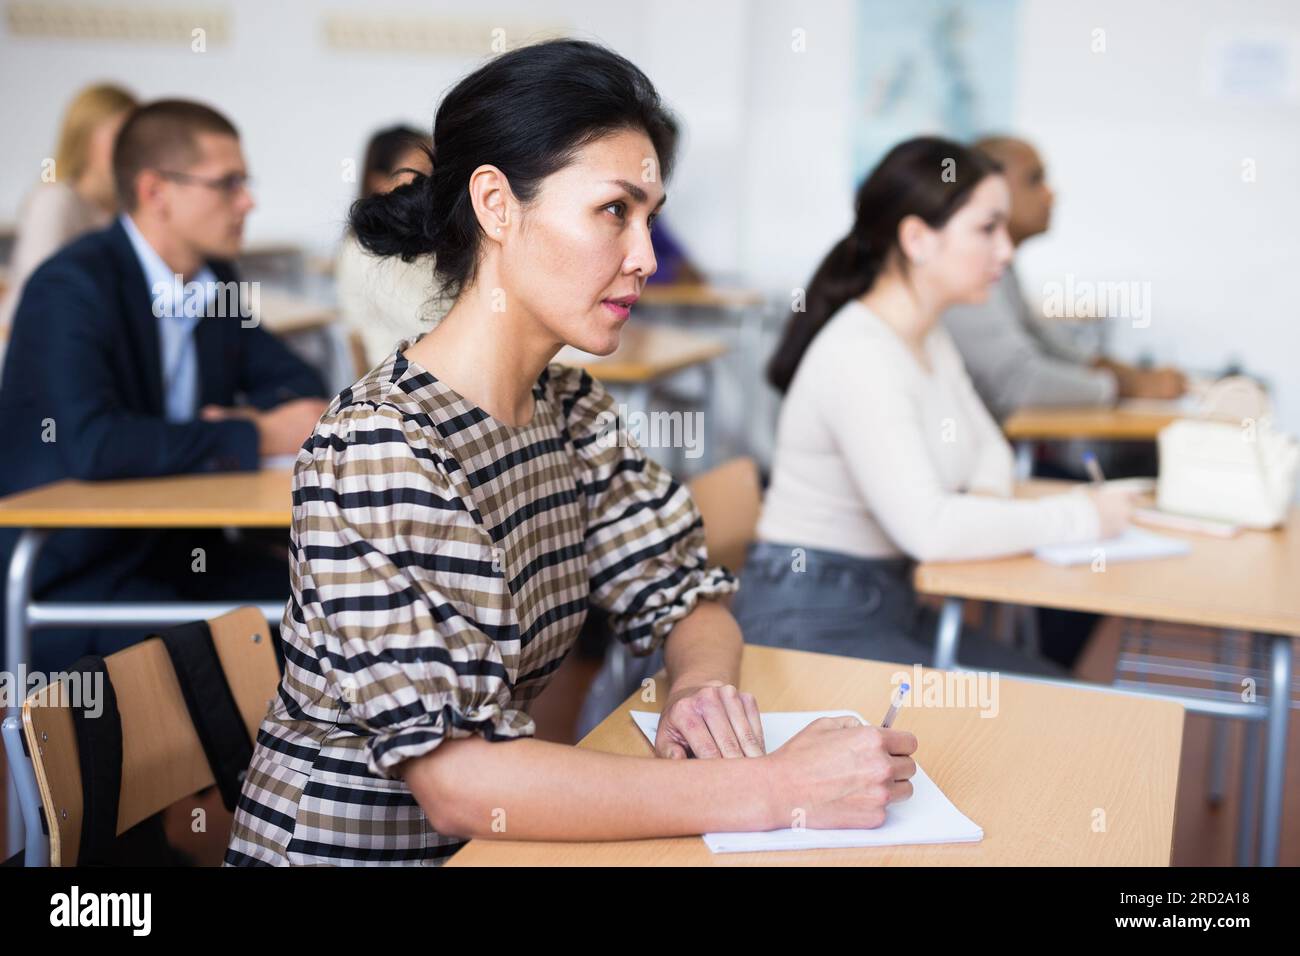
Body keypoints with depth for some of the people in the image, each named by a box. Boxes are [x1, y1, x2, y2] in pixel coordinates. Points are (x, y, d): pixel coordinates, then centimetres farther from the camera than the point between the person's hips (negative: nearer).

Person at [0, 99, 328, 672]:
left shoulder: (216, 280, 7)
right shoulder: (71, 287, -16)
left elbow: (295, 382, 18)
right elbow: (90, 444, -30)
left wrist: (276, 416, -8)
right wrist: (257, 437, -23)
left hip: (177, 550, 7)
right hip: (69, 572, -7)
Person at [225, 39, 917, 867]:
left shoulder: (574, 409, 0)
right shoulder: (377, 450, -22)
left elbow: (691, 601, 6)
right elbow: (457, 782, -26)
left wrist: (701, 684, -17)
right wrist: (774, 790, -28)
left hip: (492, 839, 6)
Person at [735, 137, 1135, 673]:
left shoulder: (930, 341, 8)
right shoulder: (858, 356, -22)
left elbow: (987, 446, 23)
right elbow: (928, 527, -30)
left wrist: (988, 494, -1)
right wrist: (1080, 517, -19)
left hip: (890, 604, 9)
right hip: (811, 623, -9)